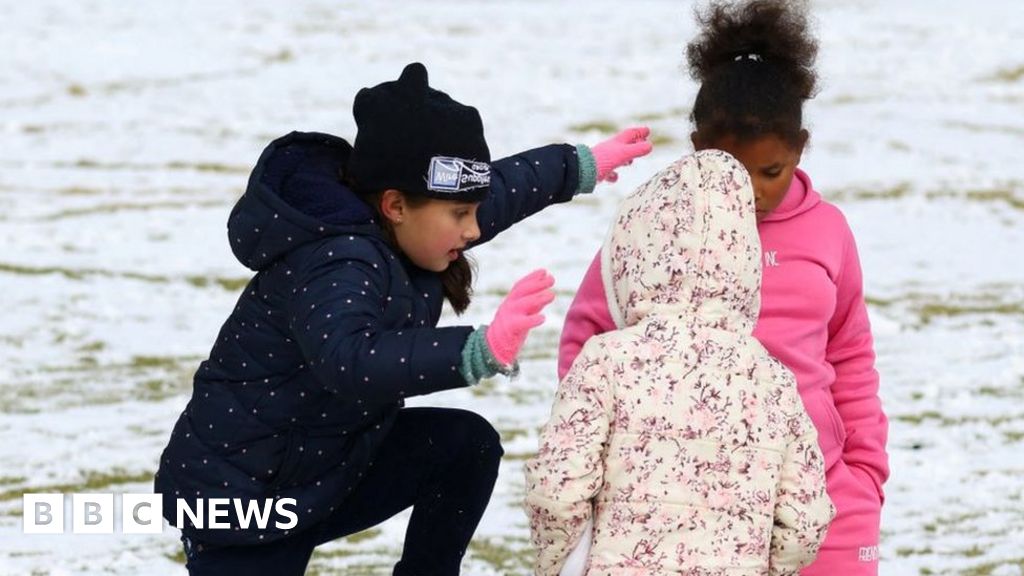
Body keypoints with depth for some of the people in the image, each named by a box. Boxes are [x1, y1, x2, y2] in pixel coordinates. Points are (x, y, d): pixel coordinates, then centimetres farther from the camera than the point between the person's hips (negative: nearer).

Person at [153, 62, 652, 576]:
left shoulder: (385, 231, -2)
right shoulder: (336, 266, -30)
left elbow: (499, 191, 19)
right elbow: (349, 362, -51)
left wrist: (581, 167, 33)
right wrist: (480, 351, -59)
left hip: (325, 475, 9)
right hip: (238, 502, -9)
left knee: (466, 445, -3)